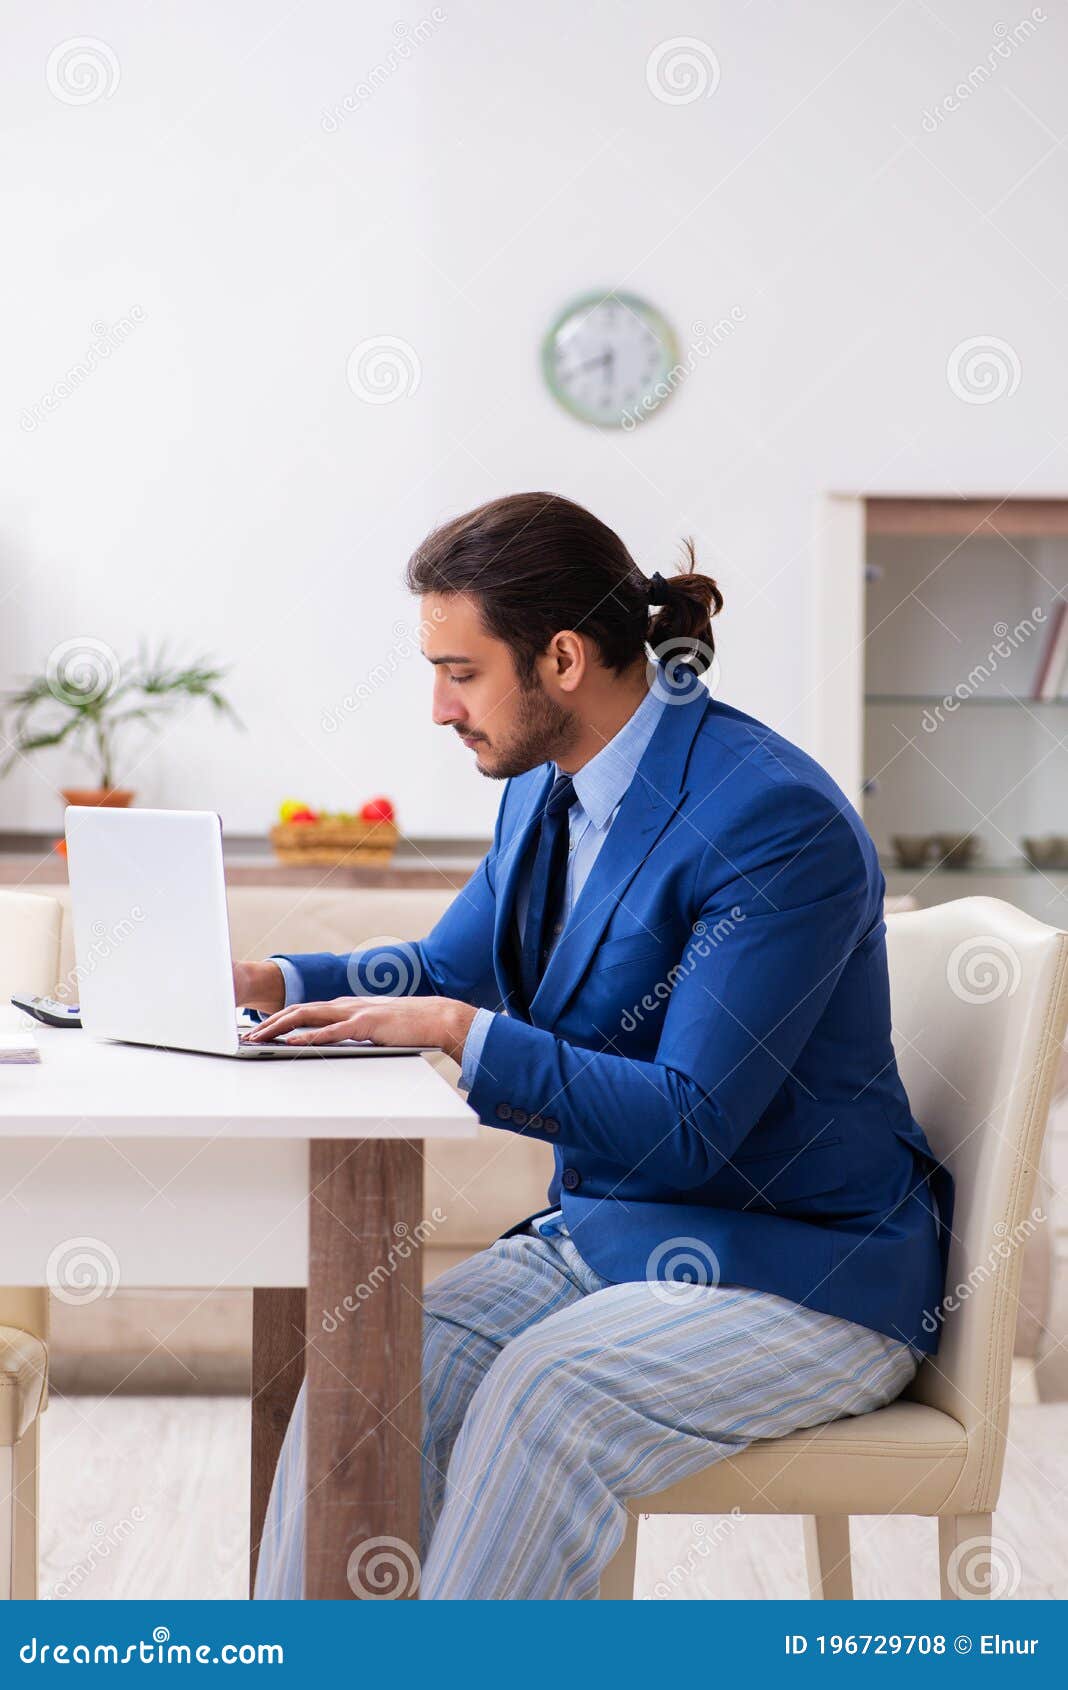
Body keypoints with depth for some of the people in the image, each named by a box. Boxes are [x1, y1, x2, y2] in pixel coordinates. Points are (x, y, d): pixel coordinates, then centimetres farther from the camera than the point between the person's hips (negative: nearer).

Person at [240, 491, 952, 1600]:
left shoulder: (778, 821, -21)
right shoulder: (544, 792, 6)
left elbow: (693, 1123, -24)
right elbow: (447, 967, 22)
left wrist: (460, 1031, -28)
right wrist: (270, 983, 3)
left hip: (800, 1266, -7)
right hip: (602, 1235, 8)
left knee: (541, 1396, -33)